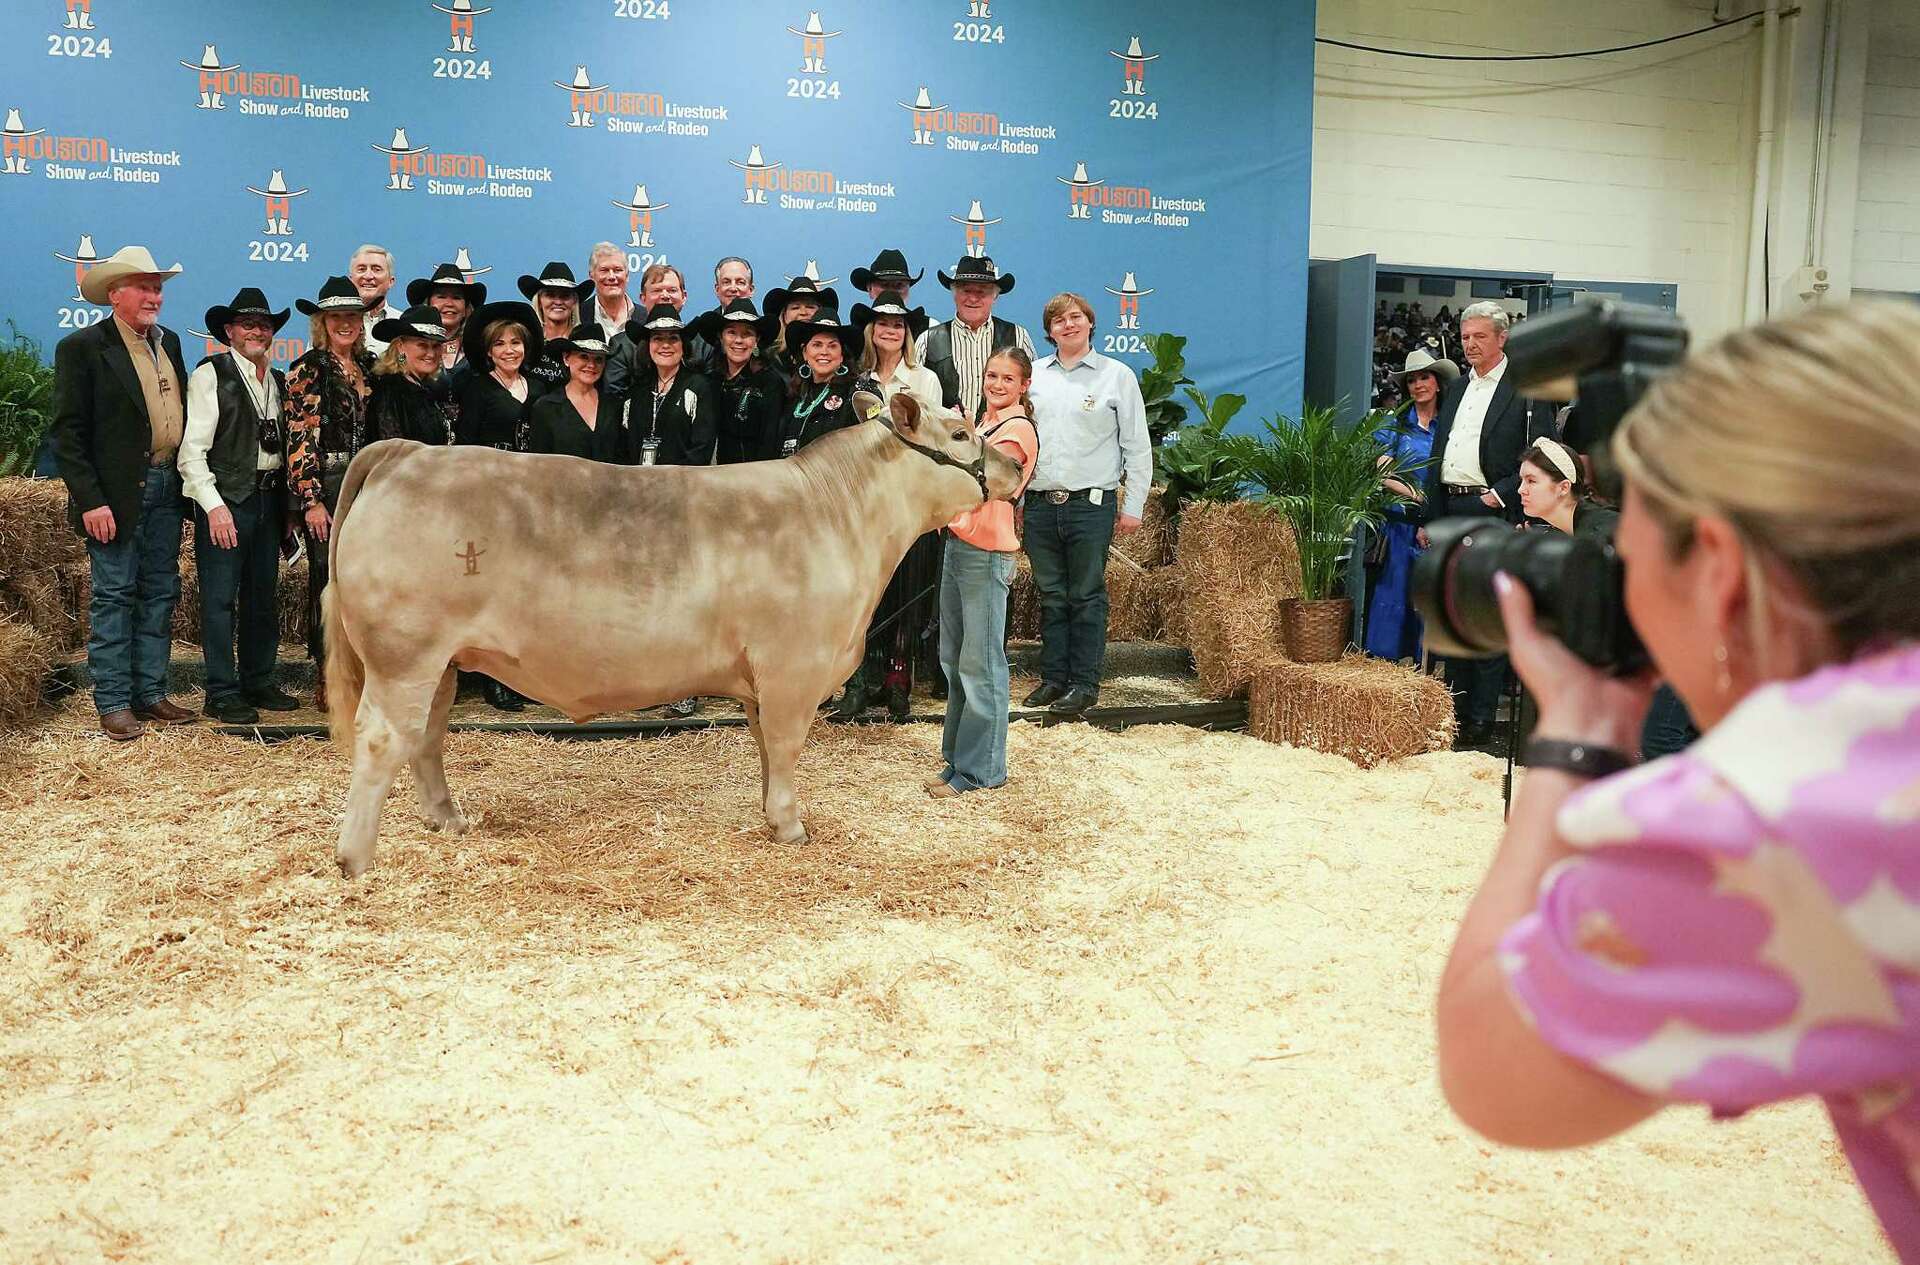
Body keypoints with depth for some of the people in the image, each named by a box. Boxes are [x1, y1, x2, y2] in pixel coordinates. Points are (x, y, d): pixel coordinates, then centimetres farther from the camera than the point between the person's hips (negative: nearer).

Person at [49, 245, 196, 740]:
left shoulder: (168, 342, 13)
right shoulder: (82, 348, -6)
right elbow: (68, 433, -10)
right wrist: (90, 501, -16)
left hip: (167, 487, 6)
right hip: (116, 494, -6)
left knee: (160, 594, 10)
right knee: (114, 596, 0)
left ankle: (150, 692, 18)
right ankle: (114, 703, 6)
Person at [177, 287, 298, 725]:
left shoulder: (279, 381, 16)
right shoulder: (211, 375, -3)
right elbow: (192, 450, -9)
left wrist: (287, 503, 8)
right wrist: (214, 506, -16)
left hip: (269, 499, 6)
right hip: (225, 499, -6)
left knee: (264, 597, 12)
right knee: (220, 599, -3)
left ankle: (259, 682, 23)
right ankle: (222, 693, 4)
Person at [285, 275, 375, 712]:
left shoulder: (368, 368, 13)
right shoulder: (307, 370, -4)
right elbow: (300, 440, -9)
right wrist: (311, 500, -15)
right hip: (326, 486, -5)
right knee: (328, 578, -2)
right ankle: (327, 681, 6)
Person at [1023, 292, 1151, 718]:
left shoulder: (1117, 376, 2)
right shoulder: (1033, 375, 11)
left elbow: (1137, 447, 3)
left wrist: (1133, 506, -1)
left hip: (1090, 504, -3)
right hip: (1040, 504, 3)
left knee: (1087, 596, 0)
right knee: (1051, 596, 10)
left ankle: (1085, 683, 7)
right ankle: (1053, 678, 18)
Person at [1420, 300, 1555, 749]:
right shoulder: (1455, 391, 17)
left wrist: (1501, 494, -15)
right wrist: (1430, 519, 15)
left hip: (1493, 514, -7)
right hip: (1451, 510, 7)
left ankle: (1482, 717, 0)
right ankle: (1456, 707, 19)